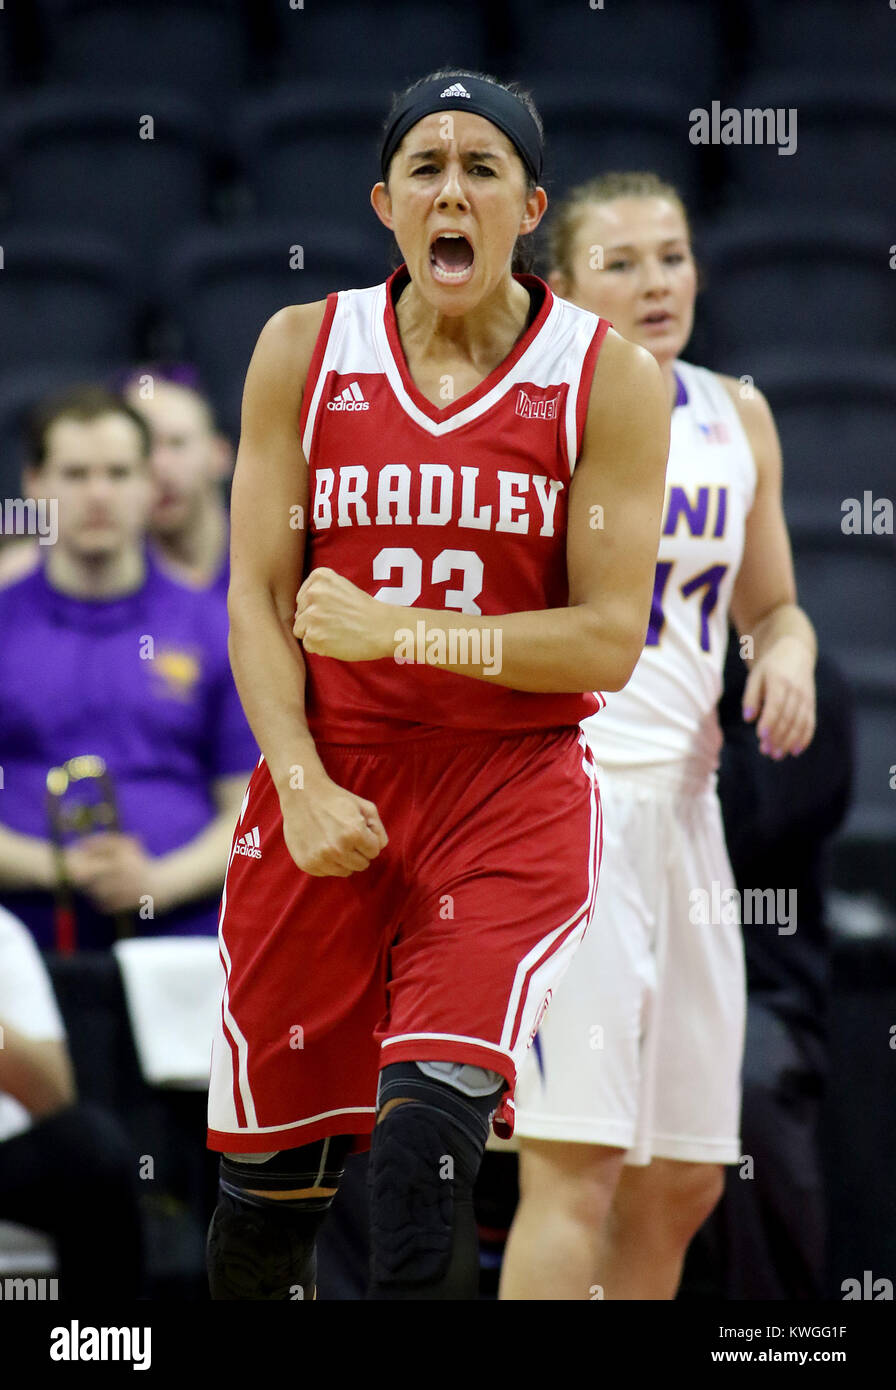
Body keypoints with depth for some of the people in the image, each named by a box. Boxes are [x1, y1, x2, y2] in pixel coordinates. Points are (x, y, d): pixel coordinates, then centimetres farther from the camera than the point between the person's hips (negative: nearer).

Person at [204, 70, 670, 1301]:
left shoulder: (608, 379, -3)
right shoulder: (303, 350, 4)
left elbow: (609, 640, -7)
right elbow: (258, 598, 3)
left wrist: (395, 630, -15)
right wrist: (302, 785, -11)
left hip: (513, 794, -2)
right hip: (330, 784, 2)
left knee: (426, 1130, -22)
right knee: (270, 1180, 5)